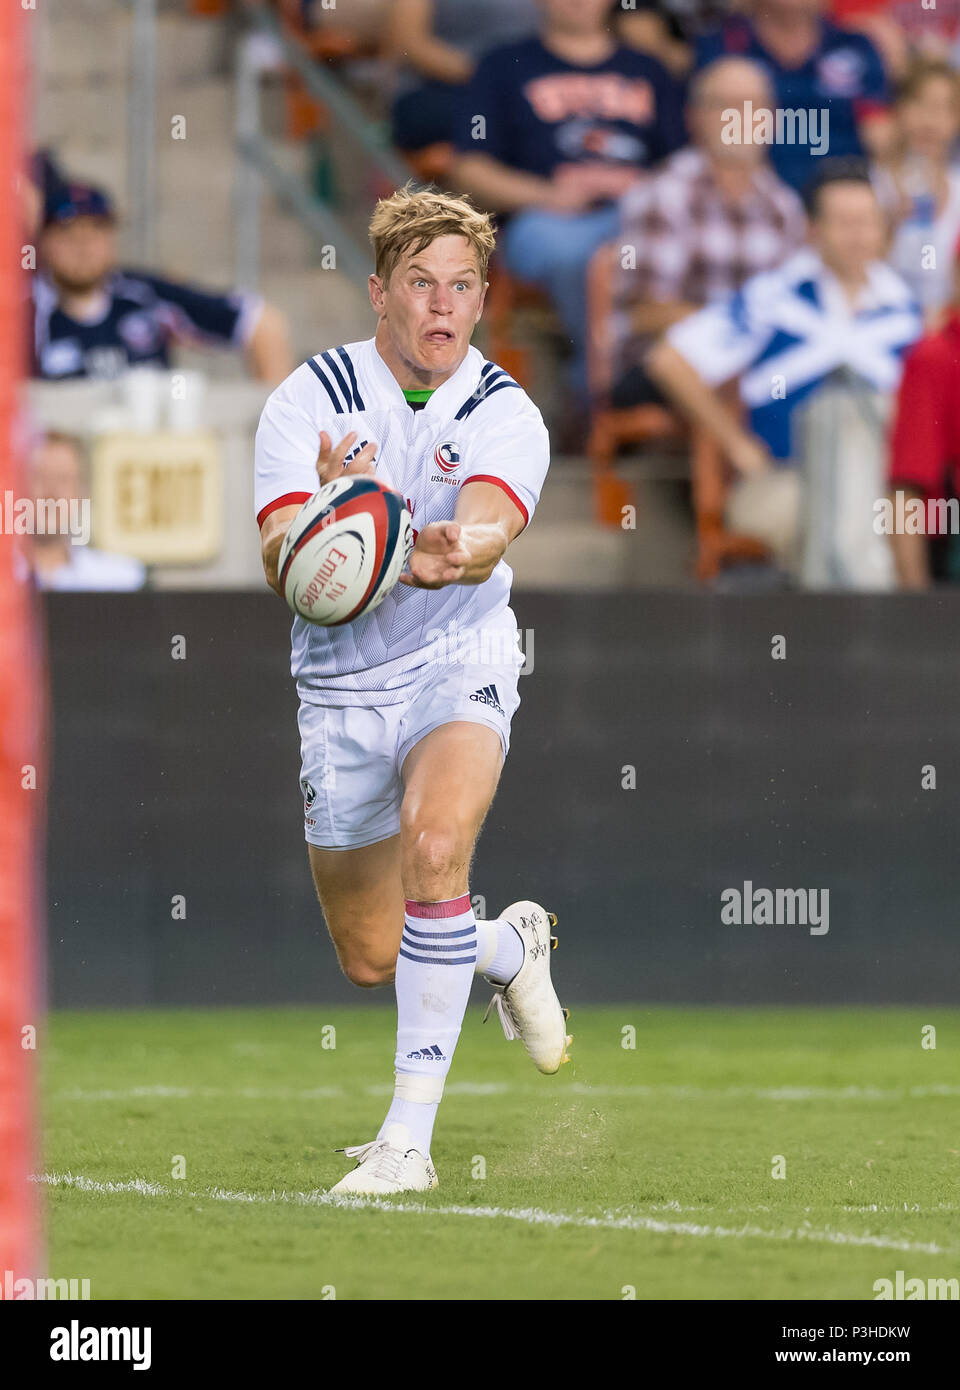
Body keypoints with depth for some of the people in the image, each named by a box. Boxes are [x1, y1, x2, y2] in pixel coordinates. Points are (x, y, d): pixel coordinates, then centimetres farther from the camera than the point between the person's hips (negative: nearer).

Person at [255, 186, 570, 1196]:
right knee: (371, 959, 9)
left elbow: (489, 528, -31)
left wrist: (451, 554, -55)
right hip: (341, 687, 2)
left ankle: (409, 1134, -26)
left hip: (457, 663, -2)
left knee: (433, 843, -33)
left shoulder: (505, 414, -11)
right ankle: (509, 947, 46)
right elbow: (282, 567, -22)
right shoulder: (310, 400, -11)